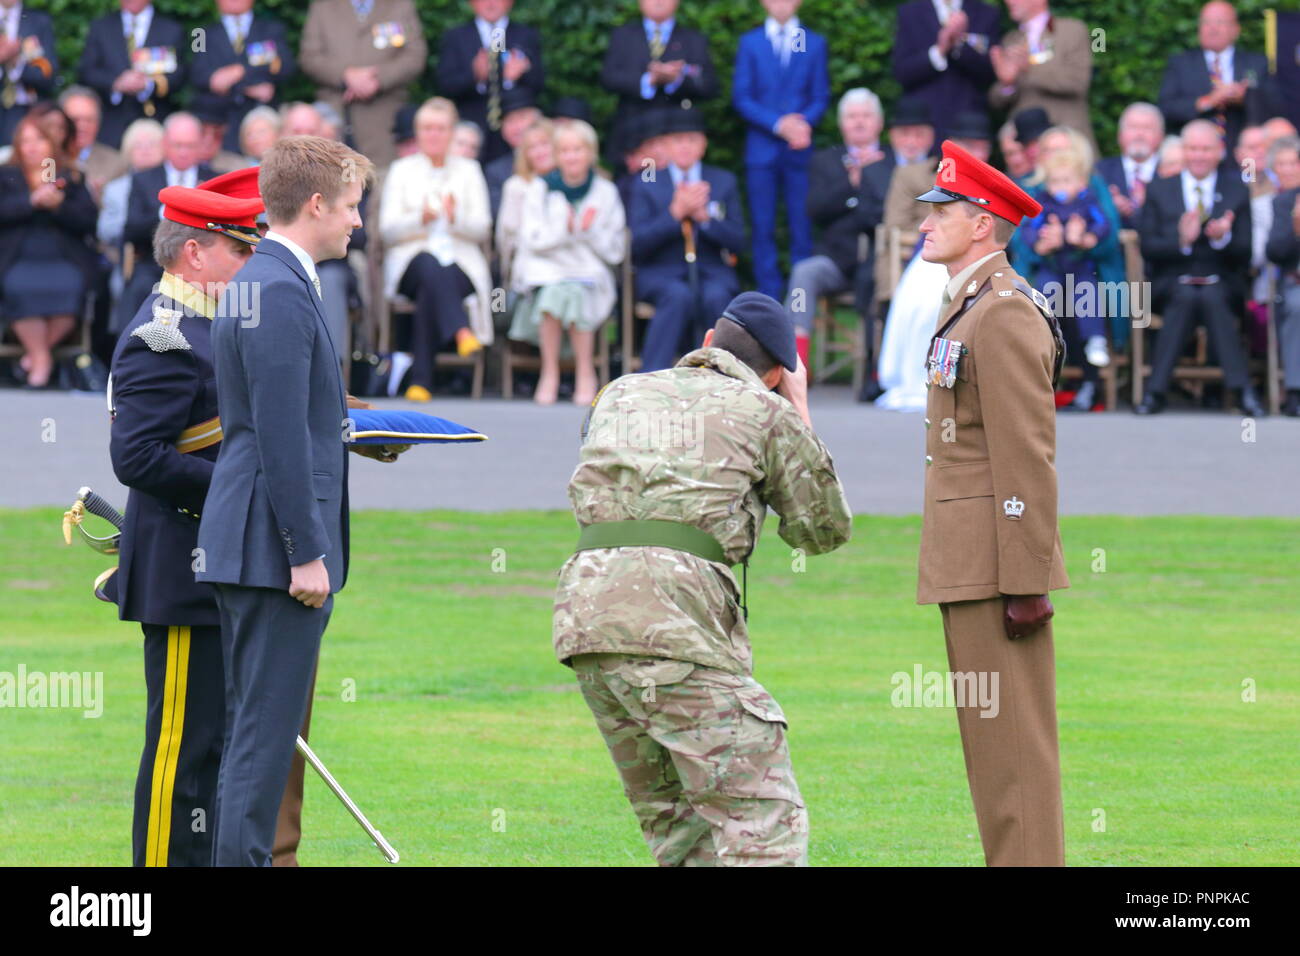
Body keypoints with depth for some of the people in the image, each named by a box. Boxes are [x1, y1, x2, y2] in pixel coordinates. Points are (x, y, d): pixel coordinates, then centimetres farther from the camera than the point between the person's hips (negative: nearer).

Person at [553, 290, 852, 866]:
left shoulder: (621, 394, 26)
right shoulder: (766, 412, 13)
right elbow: (825, 528, 23)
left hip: (582, 618, 6)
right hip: (673, 621, -6)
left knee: (674, 819, 16)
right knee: (763, 819, -7)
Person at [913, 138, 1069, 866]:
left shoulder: (1006, 315, -14)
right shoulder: (972, 309, 19)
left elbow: (1029, 458, -18)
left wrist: (1026, 582, -21)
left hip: (997, 563, -10)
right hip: (971, 566, 10)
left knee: (1012, 744, -8)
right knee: (991, 745, 12)